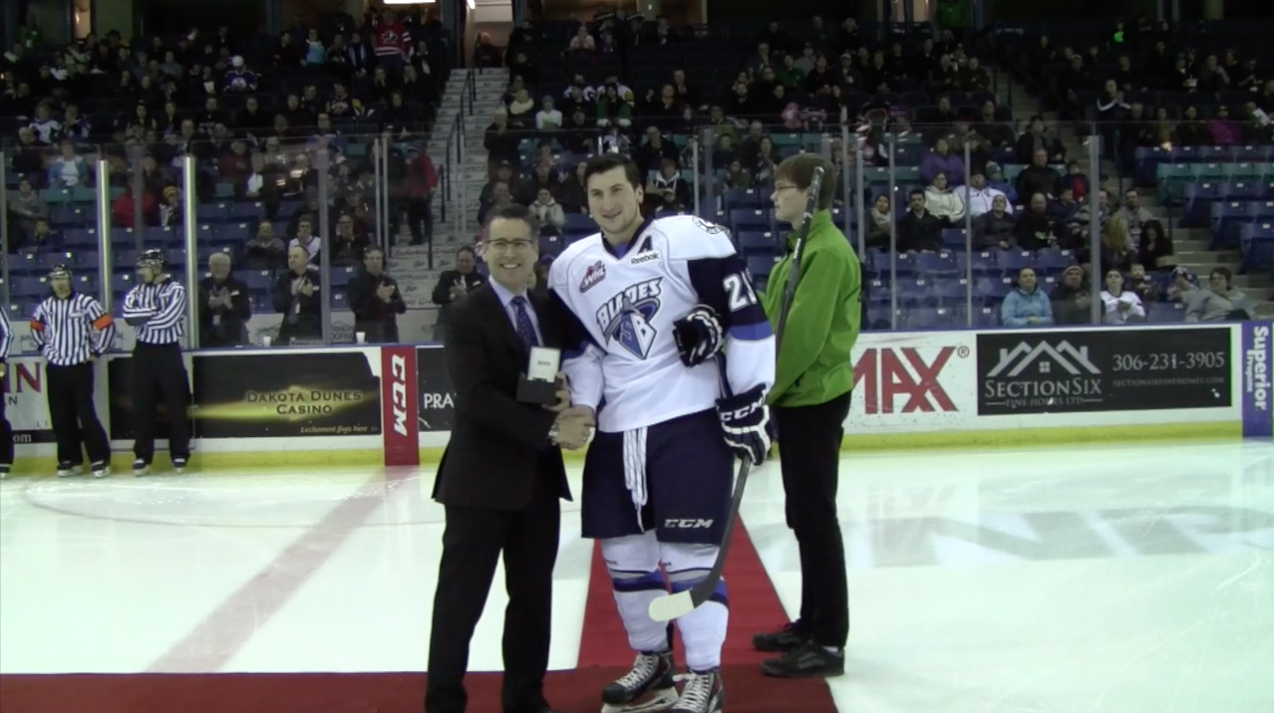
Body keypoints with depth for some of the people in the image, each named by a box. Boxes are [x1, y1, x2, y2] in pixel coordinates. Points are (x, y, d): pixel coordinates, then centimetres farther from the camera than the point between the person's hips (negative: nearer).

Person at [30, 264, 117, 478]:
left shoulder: (86, 302, -9)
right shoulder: (44, 307, 6)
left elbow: (107, 325, -8)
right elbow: (36, 327, 25)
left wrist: (96, 351, -4)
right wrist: (44, 348, 13)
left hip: (80, 367, -5)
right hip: (55, 368, 5)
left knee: (86, 414, -8)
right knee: (61, 417, 7)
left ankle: (100, 459, -3)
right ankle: (69, 460, 17)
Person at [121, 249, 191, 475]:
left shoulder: (176, 291, -6)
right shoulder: (136, 292, 8)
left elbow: (167, 319, -19)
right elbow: (129, 315, -10)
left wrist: (142, 317, -9)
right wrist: (154, 310, -16)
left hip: (168, 351, -4)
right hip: (143, 351, 4)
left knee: (176, 404, 1)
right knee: (142, 405, 4)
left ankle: (180, 454, 11)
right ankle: (142, 456, 10)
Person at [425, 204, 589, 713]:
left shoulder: (551, 313, 10)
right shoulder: (466, 316, -9)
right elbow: (477, 398, -20)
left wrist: (570, 401, -6)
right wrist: (549, 429, -24)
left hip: (539, 478, 6)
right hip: (481, 479, -6)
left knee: (533, 596, 14)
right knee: (461, 598, 1)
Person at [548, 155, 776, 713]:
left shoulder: (689, 240, -11)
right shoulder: (570, 268, 7)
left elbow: (747, 316, -11)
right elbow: (580, 348, 13)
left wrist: (749, 400, -13)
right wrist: (580, 409, -1)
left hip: (690, 418, -6)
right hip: (618, 428, 6)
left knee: (689, 552, -5)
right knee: (623, 549, 13)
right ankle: (652, 660, 32)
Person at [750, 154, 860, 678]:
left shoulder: (827, 250, -17)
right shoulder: (804, 247, 15)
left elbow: (803, 335, -22)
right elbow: (777, 321, 16)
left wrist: (763, 392, -16)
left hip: (814, 398, -10)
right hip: (798, 396, 10)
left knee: (815, 517, -6)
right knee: (804, 516, 15)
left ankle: (828, 642, 0)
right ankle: (811, 623, 25)